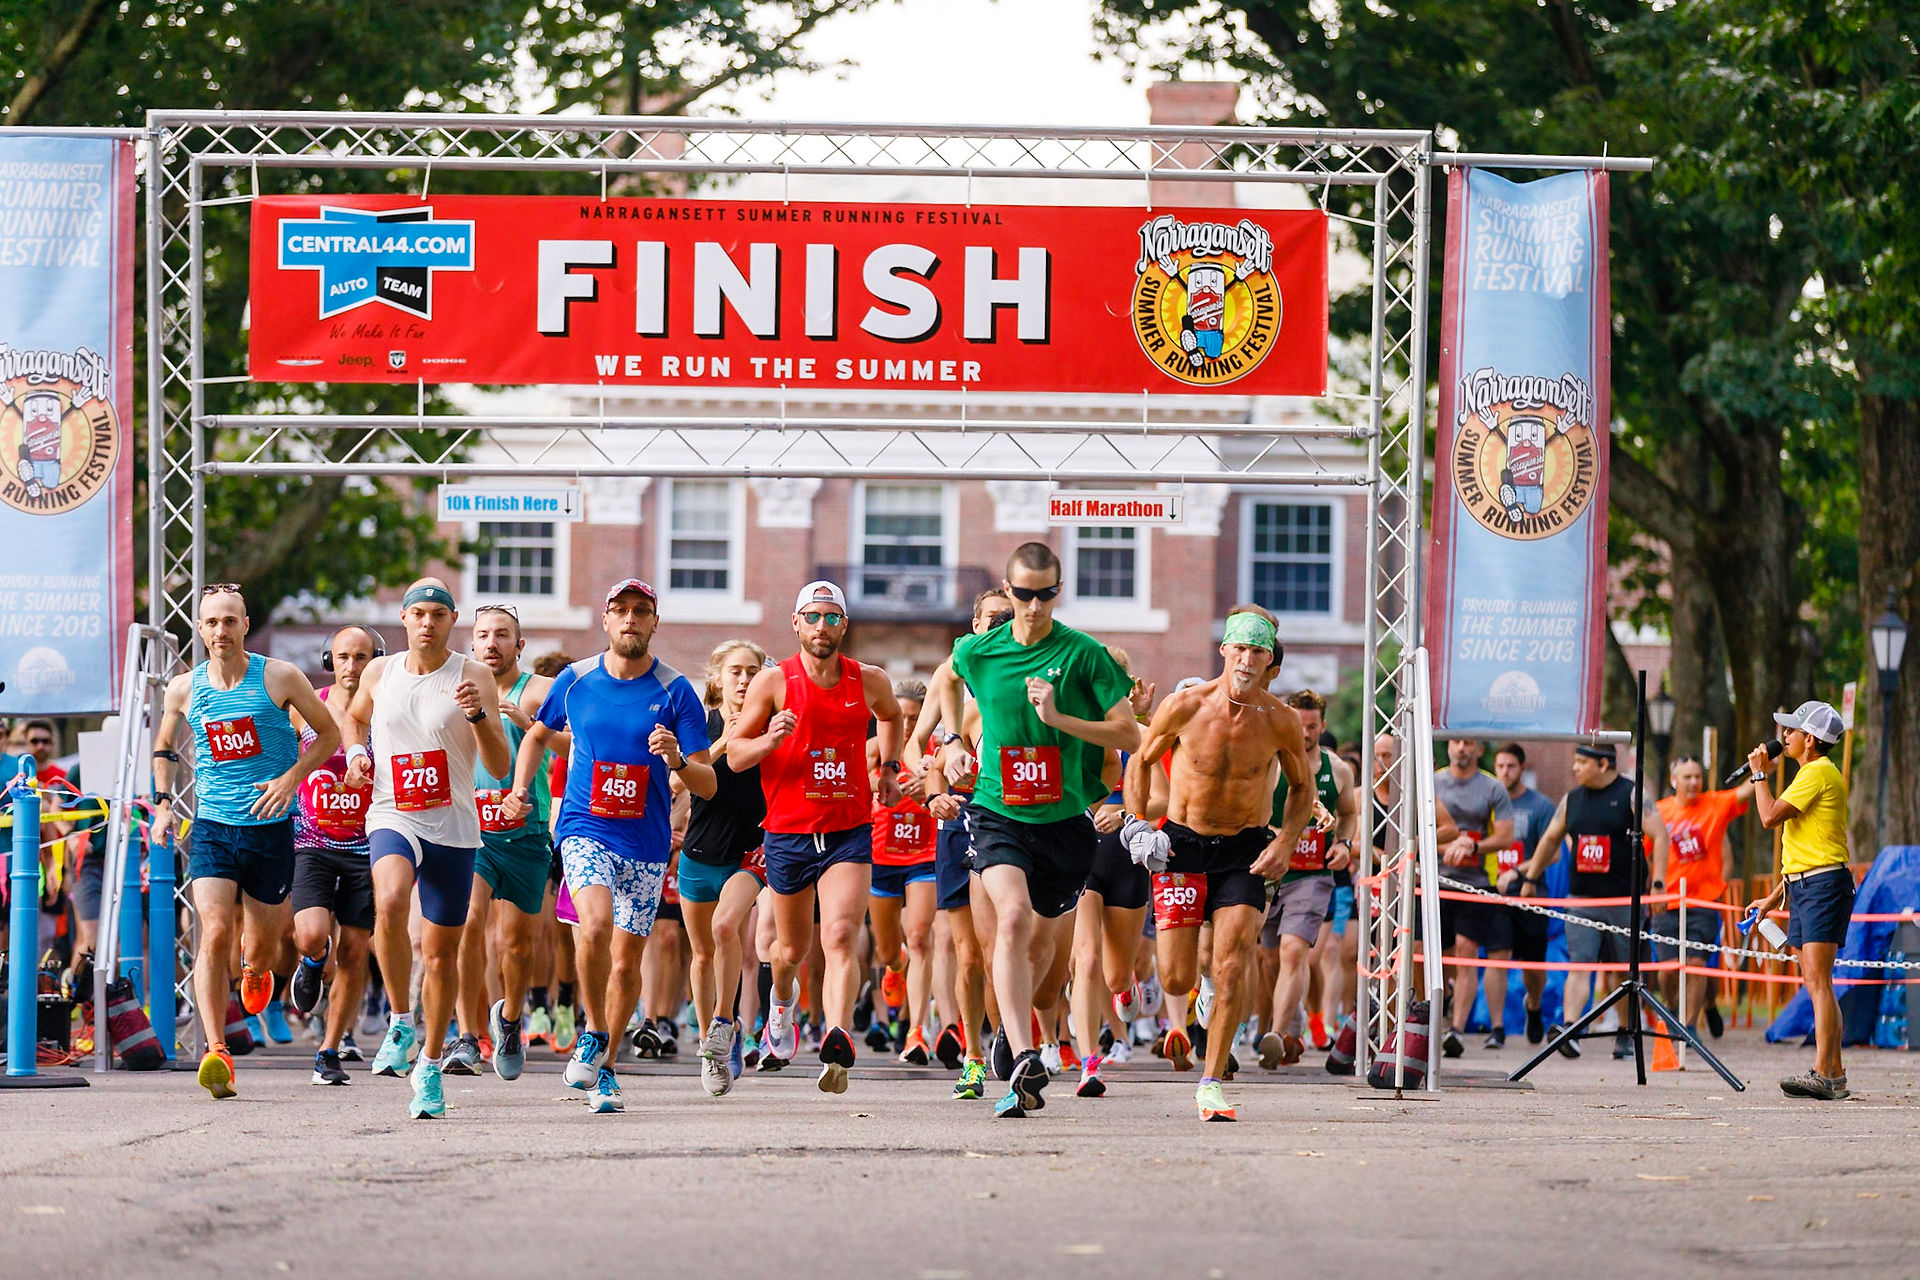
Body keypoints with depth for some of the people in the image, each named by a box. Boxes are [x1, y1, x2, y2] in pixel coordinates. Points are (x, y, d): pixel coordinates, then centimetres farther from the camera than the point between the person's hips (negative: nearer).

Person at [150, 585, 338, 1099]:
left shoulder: (279, 678, -3)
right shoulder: (184, 689, 4)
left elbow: (329, 734, 6)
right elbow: (165, 746, 22)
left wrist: (291, 778, -9)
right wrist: (162, 803, 8)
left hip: (270, 828, -1)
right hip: (212, 827, 1)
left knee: (260, 953, 7)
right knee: (214, 935, -19)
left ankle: (257, 969, 46)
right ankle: (216, 1052, -22)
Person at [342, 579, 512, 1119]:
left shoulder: (474, 677, -4)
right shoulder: (379, 674, 5)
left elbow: (500, 767, -8)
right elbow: (354, 716, 28)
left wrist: (478, 714, -24)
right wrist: (356, 753, 7)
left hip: (453, 827, 0)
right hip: (393, 817, 0)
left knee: (441, 949, 7)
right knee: (389, 903, -32)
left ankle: (430, 1067, 25)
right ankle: (402, 1022, -15)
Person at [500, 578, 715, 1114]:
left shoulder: (676, 693, -3)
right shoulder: (575, 681, 3)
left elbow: (708, 785, -3)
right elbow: (538, 735, 23)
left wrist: (678, 762, -24)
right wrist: (519, 789, 9)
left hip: (646, 844, 1)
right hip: (584, 829, -1)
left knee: (626, 961, 5)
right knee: (595, 925, -27)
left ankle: (606, 1067, 23)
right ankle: (593, 1034, -6)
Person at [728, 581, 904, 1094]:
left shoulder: (870, 681, 3)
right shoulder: (773, 682, -3)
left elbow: (892, 716, 28)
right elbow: (735, 754, 1)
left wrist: (889, 767, 16)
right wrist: (769, 740, -19)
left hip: (850, 831, 0)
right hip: (788, 833, 0)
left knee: (840, 937, -21)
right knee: (792, 949, 15)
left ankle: (837, 1043, -35)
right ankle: (784, 999, 50)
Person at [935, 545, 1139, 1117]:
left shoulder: (1084, 654, -7)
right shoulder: (976, 652, 0)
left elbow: (1129, 735, -8)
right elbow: (948, 679, 26)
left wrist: (1058, 718, -19)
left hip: (1065, 817, 1)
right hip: (998, 810, -1)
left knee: (1042, 939, 14)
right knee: (1012, 916, -25)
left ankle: (1013, 1024, 45)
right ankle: (1024, 1060, -35)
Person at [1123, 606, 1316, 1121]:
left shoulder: (1281, 721, -10)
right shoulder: (1184, 707, -13)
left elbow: (1303, 788, 7)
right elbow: (1141, 761, 5)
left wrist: (1286, 842, -8)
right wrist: (1137, 825, -6)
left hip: (1244, 849, 0)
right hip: (1181, 845, 0)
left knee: (1233, 966, -15)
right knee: (1176, 977, -4)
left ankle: (1212, 1082, -3)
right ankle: (1181, 1009, 36)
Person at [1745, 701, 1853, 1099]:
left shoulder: (1819, 773, -10)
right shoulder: (1810, 774, 22)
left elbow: (1770, 816, -17)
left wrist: (1760, 773, -1)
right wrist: (1774, 898, 27)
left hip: (1823, 886, -10)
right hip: (1802, 887, 10)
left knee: (1817, 980, -15)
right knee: (1814, 984, 8)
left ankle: (1822, 1074, -20)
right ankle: (1835, 1074, 9)